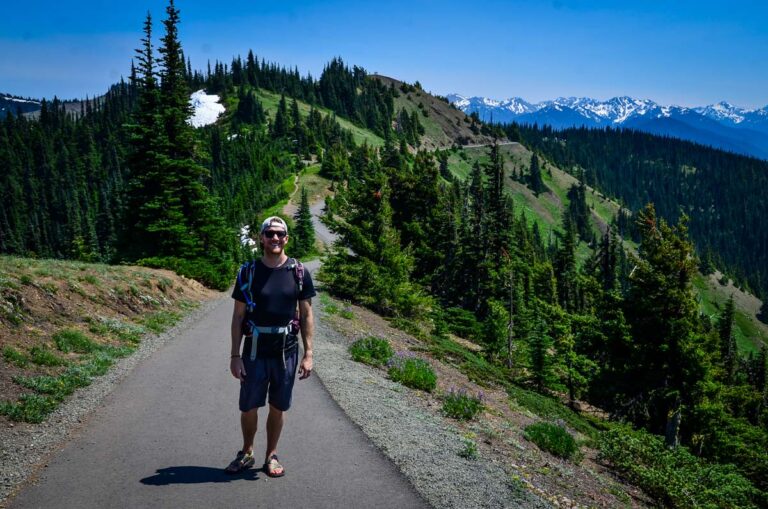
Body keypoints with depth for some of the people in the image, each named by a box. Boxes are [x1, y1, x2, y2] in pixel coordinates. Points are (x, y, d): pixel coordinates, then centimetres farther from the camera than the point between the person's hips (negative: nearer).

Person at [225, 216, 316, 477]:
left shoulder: (299, 273, -1)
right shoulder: (248, 272, -2)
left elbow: (306, 315, 2)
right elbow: (238, 316, 0)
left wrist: (308, 354, -3)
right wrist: (235, 355, -4)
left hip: (286, 352, 0)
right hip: (255, 352, 0)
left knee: (278, 408, 10)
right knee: (248, 408, 7)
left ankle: (271, 456, 29)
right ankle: (246, 454, 30)